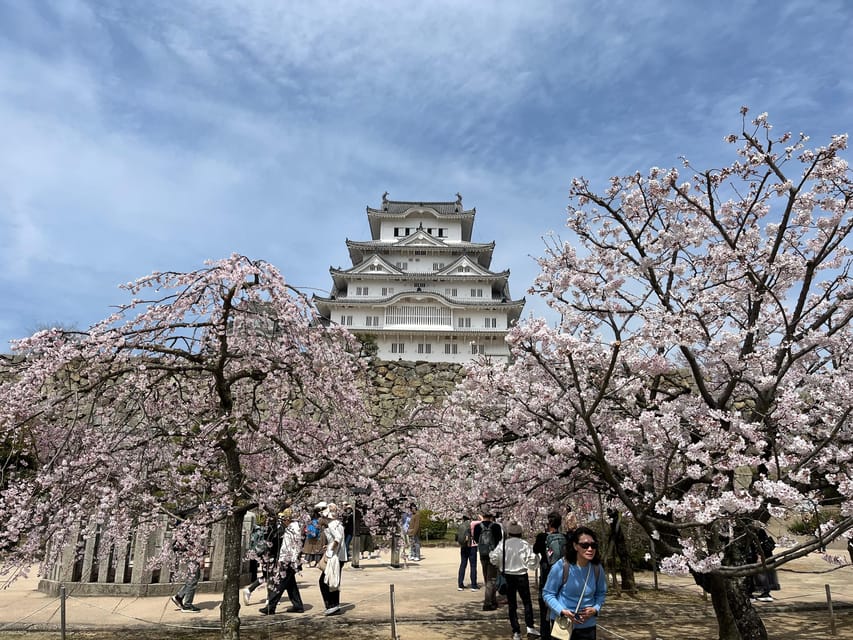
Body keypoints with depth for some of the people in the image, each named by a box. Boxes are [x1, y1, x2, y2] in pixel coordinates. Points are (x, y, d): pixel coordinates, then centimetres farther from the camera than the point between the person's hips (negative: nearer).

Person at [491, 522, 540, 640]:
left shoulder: (503, 543, -7)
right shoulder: (524, 544, -10)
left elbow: (494, 559, -8)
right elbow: (531, 561, -11)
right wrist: (535, 558, 10)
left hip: (508, 576, 1)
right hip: (521, 576, -1)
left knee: (511, 604, 11)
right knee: (527, 601, 14)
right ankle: (530, 627, 2)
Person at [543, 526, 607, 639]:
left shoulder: (597, 569, -8)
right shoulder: (561, 567, -20)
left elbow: (601, 593, 9)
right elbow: (547, 593, -10)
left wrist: (595, 609, -9)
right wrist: (562, 611, -22)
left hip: (587, 625, 3)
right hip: (562, 623, -3)